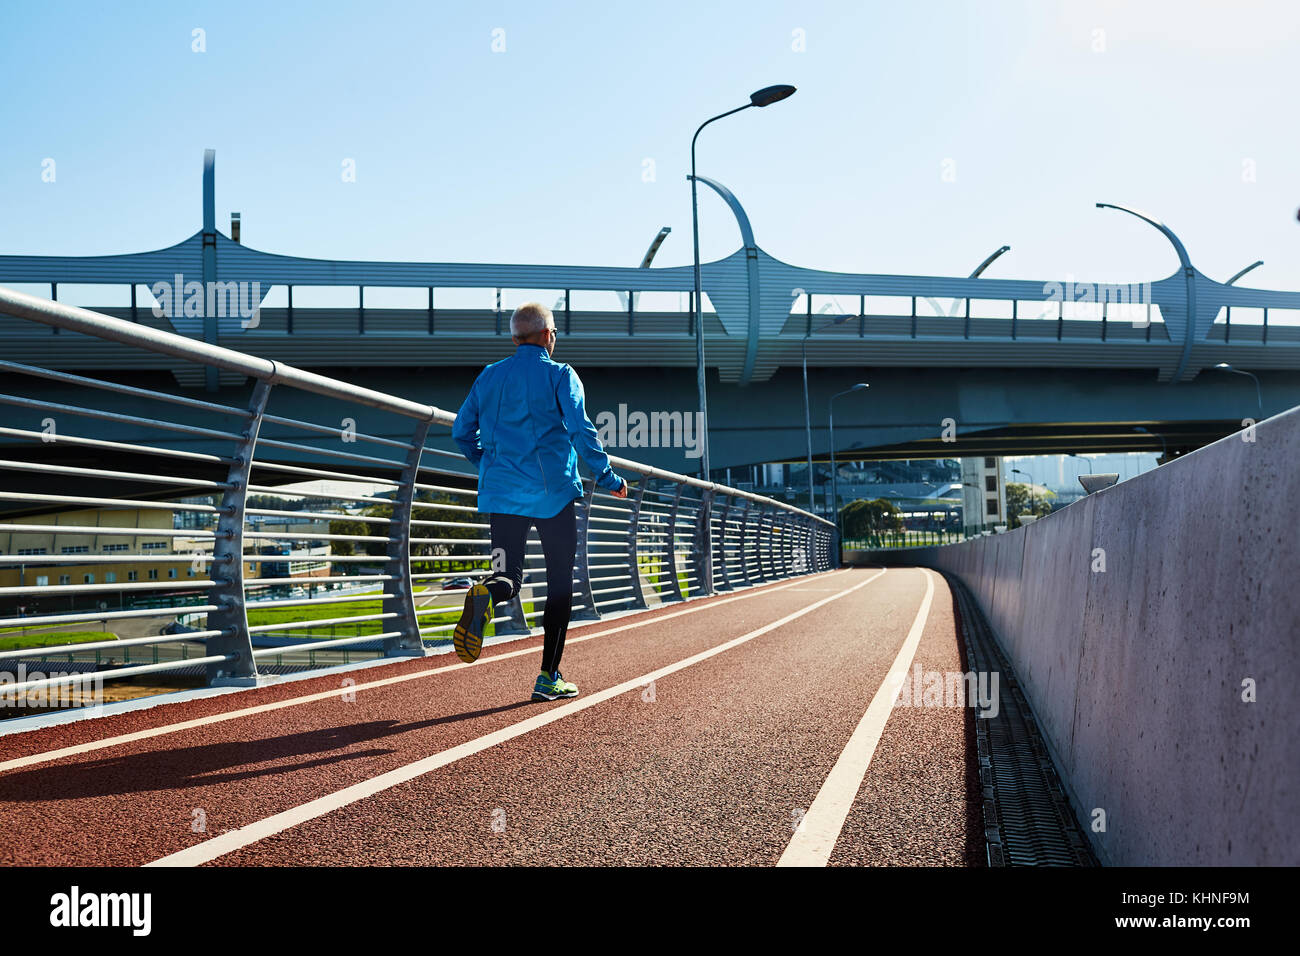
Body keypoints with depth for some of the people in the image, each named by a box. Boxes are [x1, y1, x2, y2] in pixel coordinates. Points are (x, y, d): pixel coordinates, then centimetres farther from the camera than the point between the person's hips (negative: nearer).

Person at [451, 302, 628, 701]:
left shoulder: (489, 376, 12)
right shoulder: (559, 375, -1)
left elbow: (462, 430, 14)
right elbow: (581, 431, -12)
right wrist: (608, 478, -4)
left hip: (501, 493, 4)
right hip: (552, 494, -3)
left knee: (507, 578, 7)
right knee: (560, 582, 7)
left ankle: (484, 595, -31)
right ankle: (549, 677, 6)